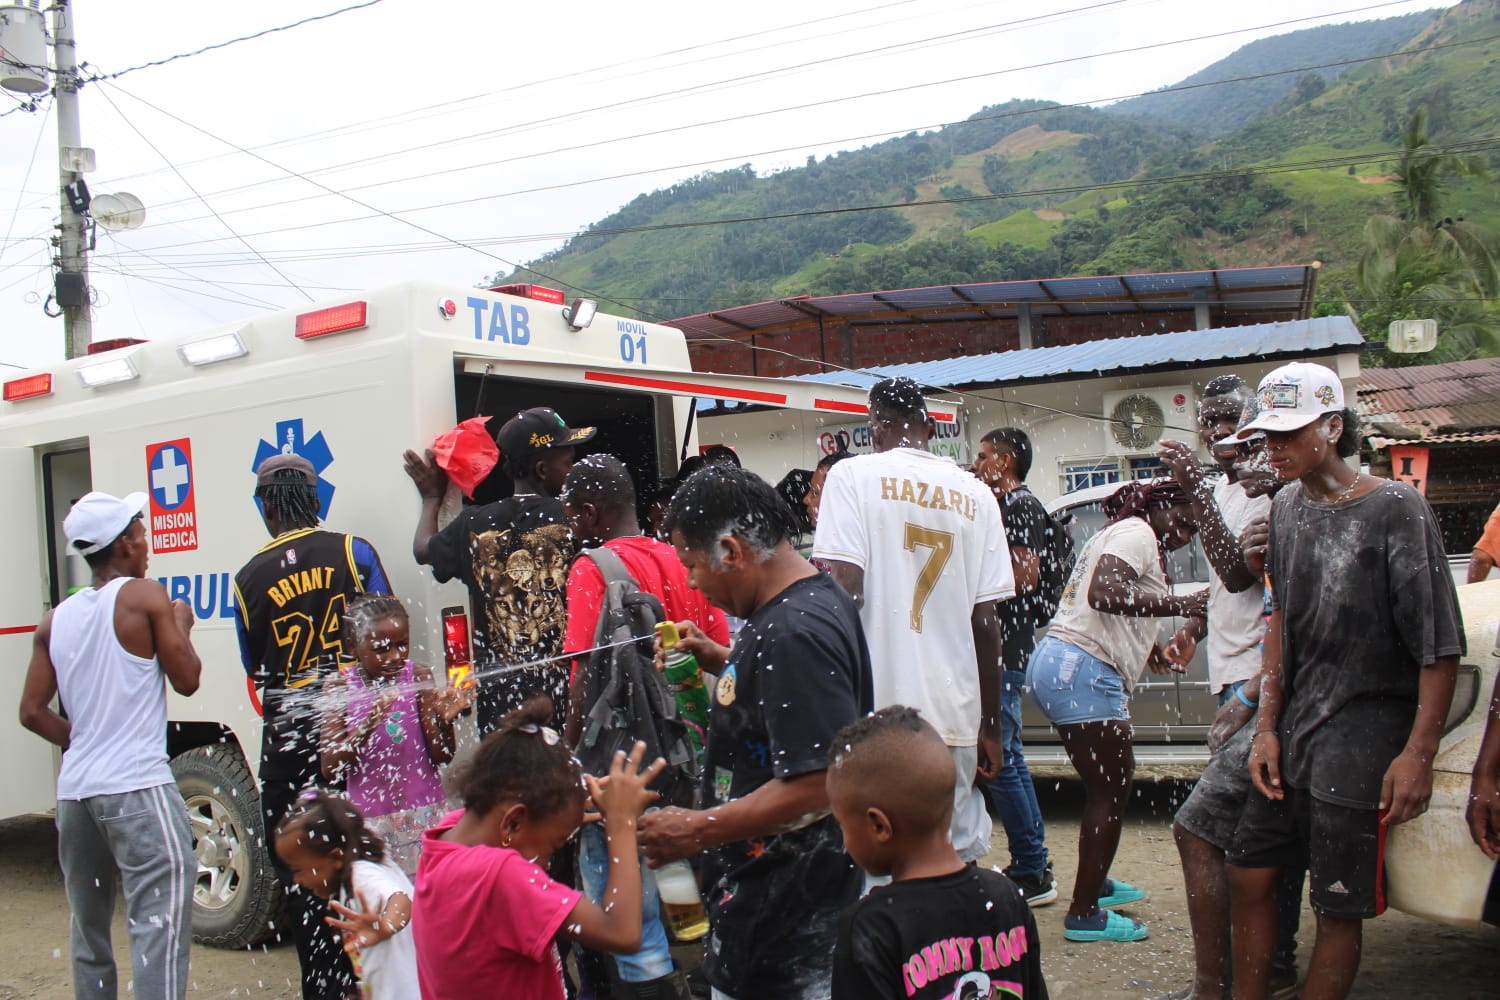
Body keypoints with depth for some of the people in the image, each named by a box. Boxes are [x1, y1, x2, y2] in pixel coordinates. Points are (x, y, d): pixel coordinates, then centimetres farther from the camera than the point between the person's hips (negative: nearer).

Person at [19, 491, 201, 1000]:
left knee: (87, 929, 18)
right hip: (136, 786, -6)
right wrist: (180, 625, 13)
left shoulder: (55, 619, 11)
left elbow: (33, 712, 9)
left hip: (74, 789, 7)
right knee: (160, 920, -9)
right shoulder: (145, 596, -5)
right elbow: (187, 679, -3)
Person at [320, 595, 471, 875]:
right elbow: (329, 770, -10)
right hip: (371, 821, 0)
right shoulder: (340, 686, -3)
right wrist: (369, 723, -24)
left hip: (426, 813, 0)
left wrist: (445, 720, -24)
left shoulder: (419, 677, -3)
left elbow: (442, 757, -5)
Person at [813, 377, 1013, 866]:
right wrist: (990, 726, 13)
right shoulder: (975, 494, 9)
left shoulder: (854, 475, -1)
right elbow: (986, 620, 7)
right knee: (957, 855, 13)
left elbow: (844, 586, -12)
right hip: (956, 715, 4)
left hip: (876, 708, -3)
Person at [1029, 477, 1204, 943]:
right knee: (1111, 791, -5)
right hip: (1081, 670, -11)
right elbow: (1102, 593, -23)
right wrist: (1177, 604, -24)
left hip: (1055, 663, 11)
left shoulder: (1114, 534, 26)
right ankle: (1084, 912, -1)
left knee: (1111, 783, 23)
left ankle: (1095, 882, 35)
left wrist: (1147, 648, 31)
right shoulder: (1136, 531, -6)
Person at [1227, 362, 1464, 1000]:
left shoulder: (1396, 508, -12)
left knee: (1338, 910, 0)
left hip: (1363, 735, -6)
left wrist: (1418, 754, -17)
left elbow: (1441, 647, -13)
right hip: (1292, 728, 6)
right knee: (1248, 875, 10)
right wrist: (1266, 726, 6)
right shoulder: (1288, 506, 8)